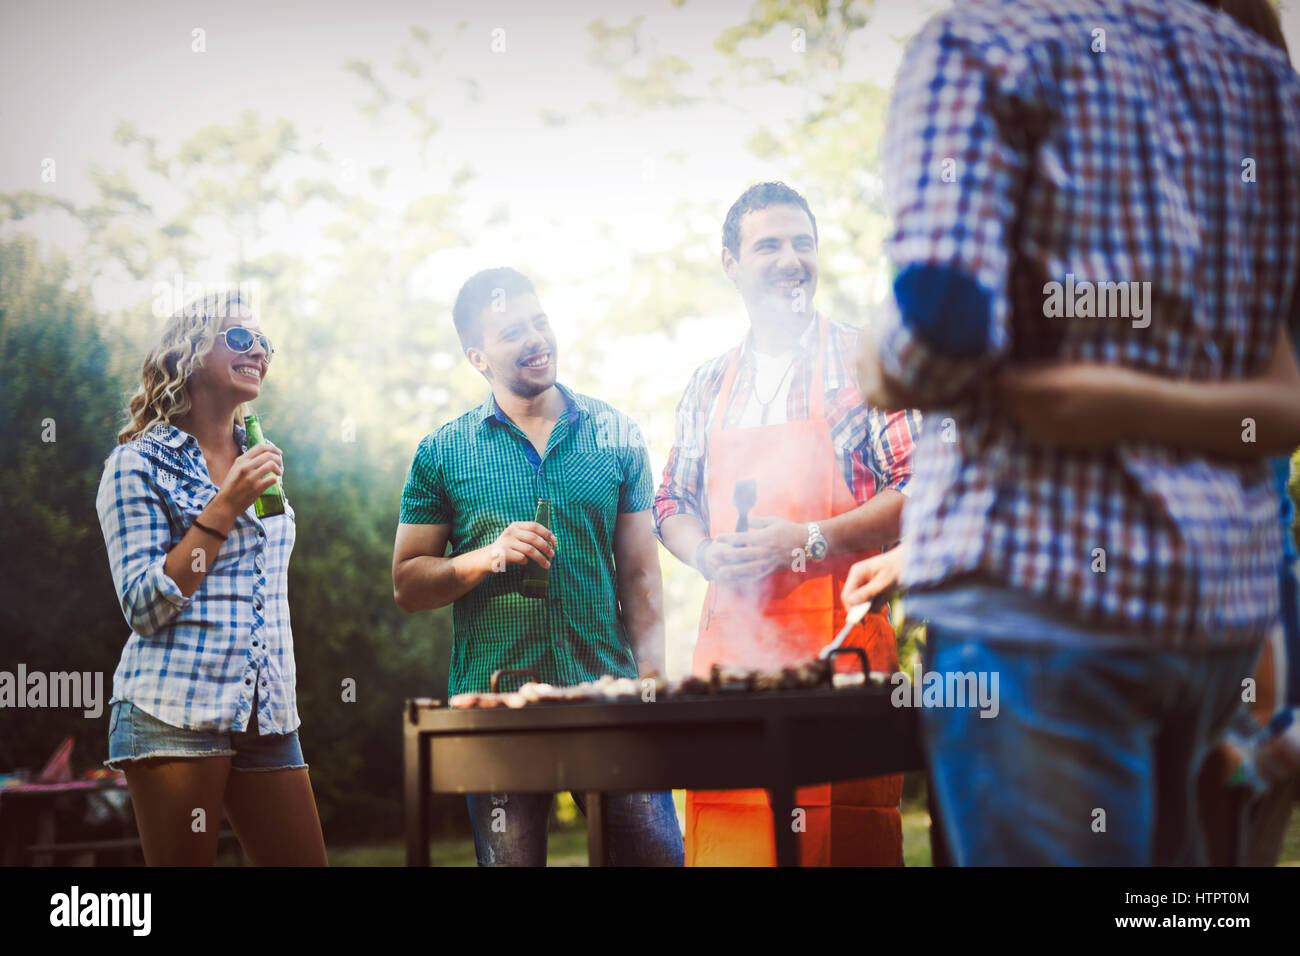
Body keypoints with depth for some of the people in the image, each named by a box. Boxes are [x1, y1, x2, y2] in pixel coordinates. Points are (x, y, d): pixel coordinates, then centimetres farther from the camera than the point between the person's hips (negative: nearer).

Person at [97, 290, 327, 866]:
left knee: (305, 861, 0)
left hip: (268, 719, 6)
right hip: (175, 716, -6)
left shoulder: (259, 463, 17)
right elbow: (145, 607, -9)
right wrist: (225, 508, -13)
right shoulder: (140, 463, -2)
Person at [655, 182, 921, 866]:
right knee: (722, 835, 0)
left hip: (837, 633, -4)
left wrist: (810, 542, -14)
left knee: (844, 833, -10)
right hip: (729, 634, 4)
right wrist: (707, 554, 0)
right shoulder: (709, 386, 18)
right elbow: (672, 504, 22)